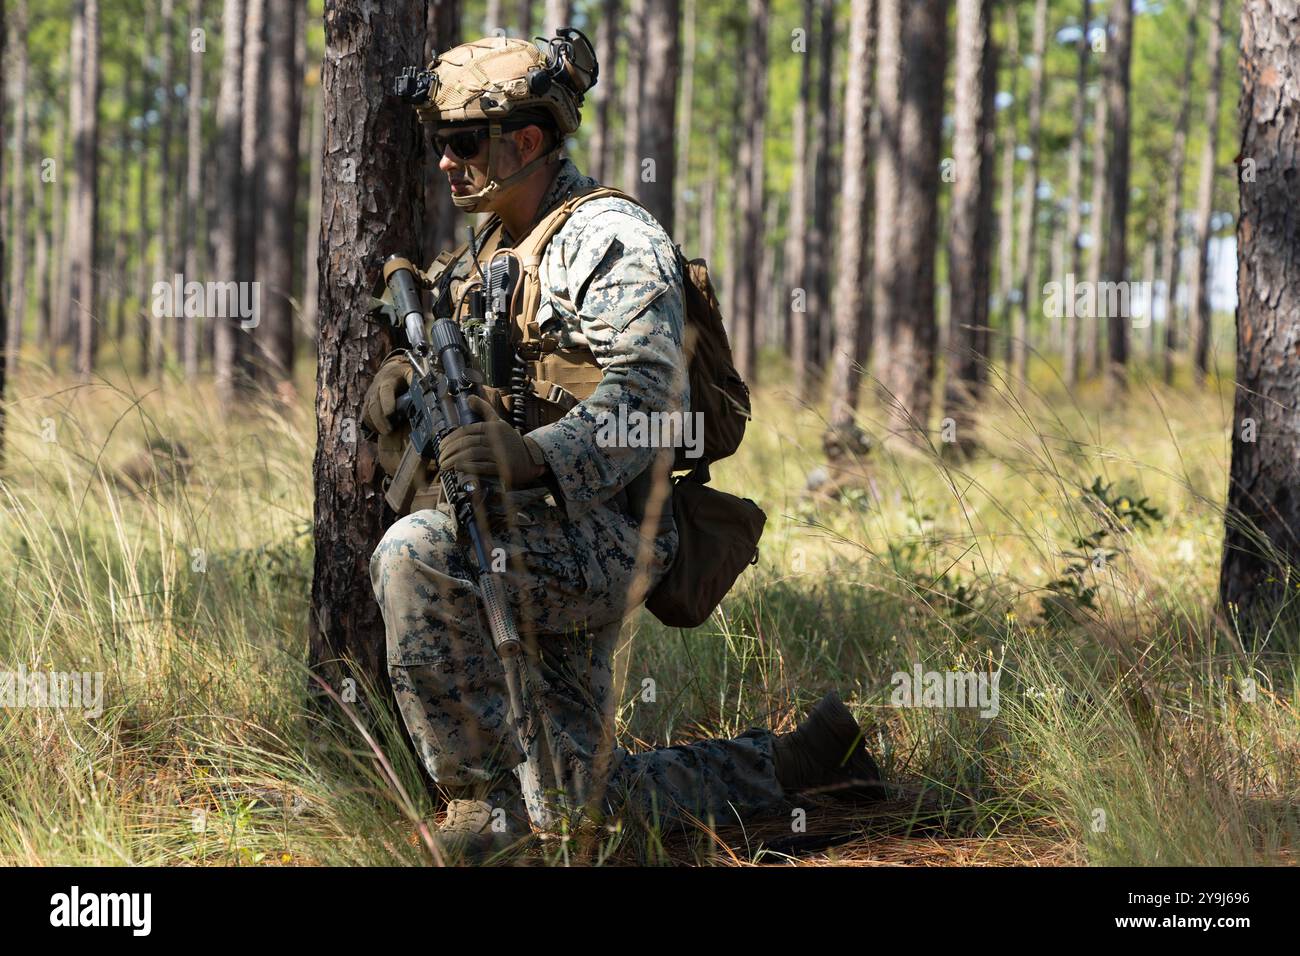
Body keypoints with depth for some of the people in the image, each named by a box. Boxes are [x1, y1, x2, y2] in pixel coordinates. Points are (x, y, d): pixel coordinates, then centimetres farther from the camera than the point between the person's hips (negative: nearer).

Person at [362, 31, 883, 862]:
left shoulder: (609, 238, -11)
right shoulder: (496, 251, 19)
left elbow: (648, 392, -23)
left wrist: (539, 454, -38)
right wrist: (408, 380, 0)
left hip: (597, 534, -9)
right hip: (539, 551, 9)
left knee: (418, 552, -33)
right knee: (578, 807, 8)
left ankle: (483, 797, -21)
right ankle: (803, 760, 23)